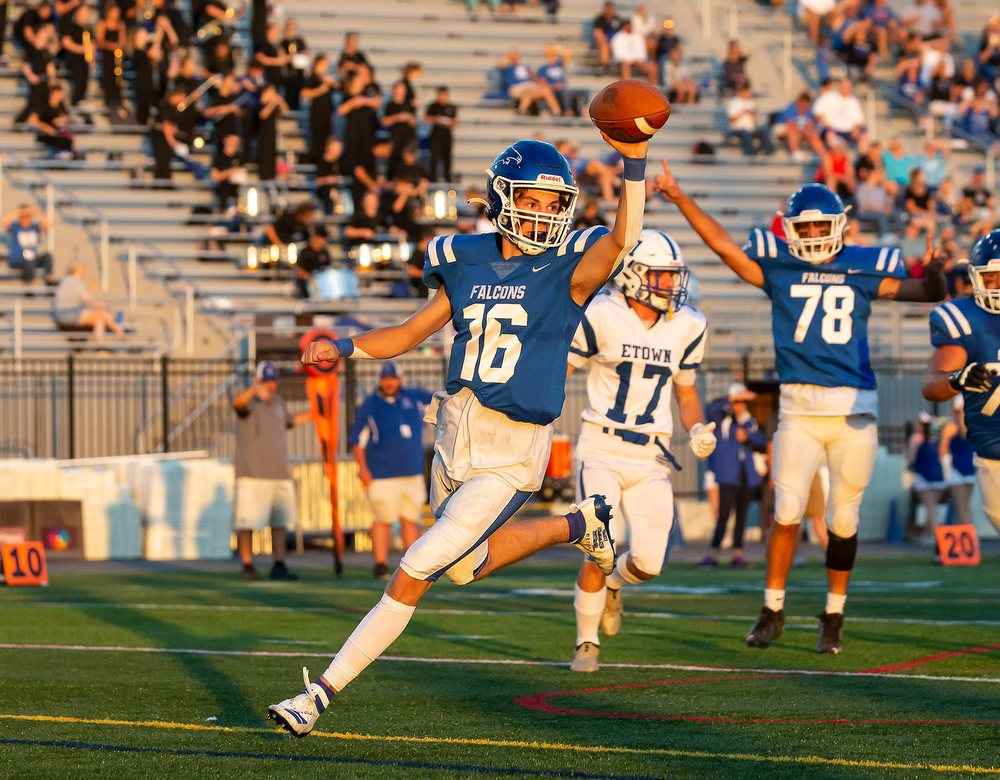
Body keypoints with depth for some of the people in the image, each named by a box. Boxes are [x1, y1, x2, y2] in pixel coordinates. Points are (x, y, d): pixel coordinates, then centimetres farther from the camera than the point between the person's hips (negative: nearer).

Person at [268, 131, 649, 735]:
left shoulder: (568, 270, -10)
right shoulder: (469, 263, 5)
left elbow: (624, 239, -30)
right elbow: (411, 333, 13)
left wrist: (634, 164, -39)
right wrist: (344, 348, -1)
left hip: (509, 458, -7)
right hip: (456, 438, 7)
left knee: (412, 578, -10)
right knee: (469, 566, 27)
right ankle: (578, 525, 46)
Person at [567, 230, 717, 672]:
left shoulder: (686, 326, 3)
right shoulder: (601, 315, -10)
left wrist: (697, 429, -4)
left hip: (650, 457, 3)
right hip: (601, 450, -3)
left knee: (648, 562, -5)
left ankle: (613, 586, 34)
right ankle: (587, 644, 9)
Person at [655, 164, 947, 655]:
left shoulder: (863, 269, 8)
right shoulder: (776, 266, 7)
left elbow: (929, 293, 7)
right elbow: (723, 243, 5)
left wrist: (933, 274, -15)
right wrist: (679, 198, -1)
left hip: (855, 411, 0)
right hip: (799, 409, 0)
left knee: (843, 518, 6)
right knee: (787, 510, -8)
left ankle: (834, 617, 20)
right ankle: (773, 611, 8)